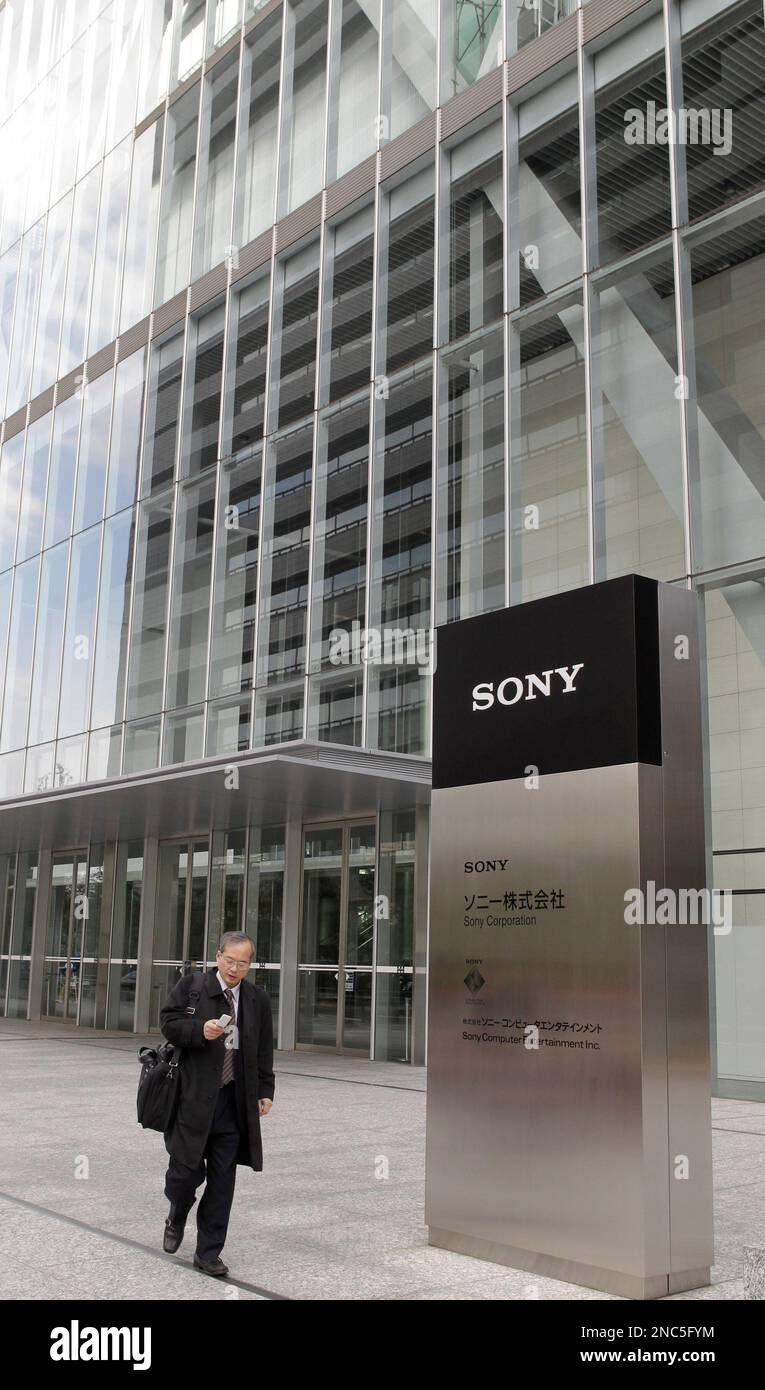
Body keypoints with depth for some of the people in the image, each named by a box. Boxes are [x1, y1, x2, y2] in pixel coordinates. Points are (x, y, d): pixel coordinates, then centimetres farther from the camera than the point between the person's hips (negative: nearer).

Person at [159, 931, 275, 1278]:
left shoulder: (258, 999, 8)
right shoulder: (191, 985, -2)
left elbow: (264, 1051, 14)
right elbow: (168, 1022, -4)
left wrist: (265, 1091, 10)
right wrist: (200, 1029, -21)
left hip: (235, 1101, 3)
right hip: (194, 1096, -3)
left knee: (223, 1178, 6)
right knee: (186, 1168, 0)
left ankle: (208, 1252, 19)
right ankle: (177, 1216, 34)